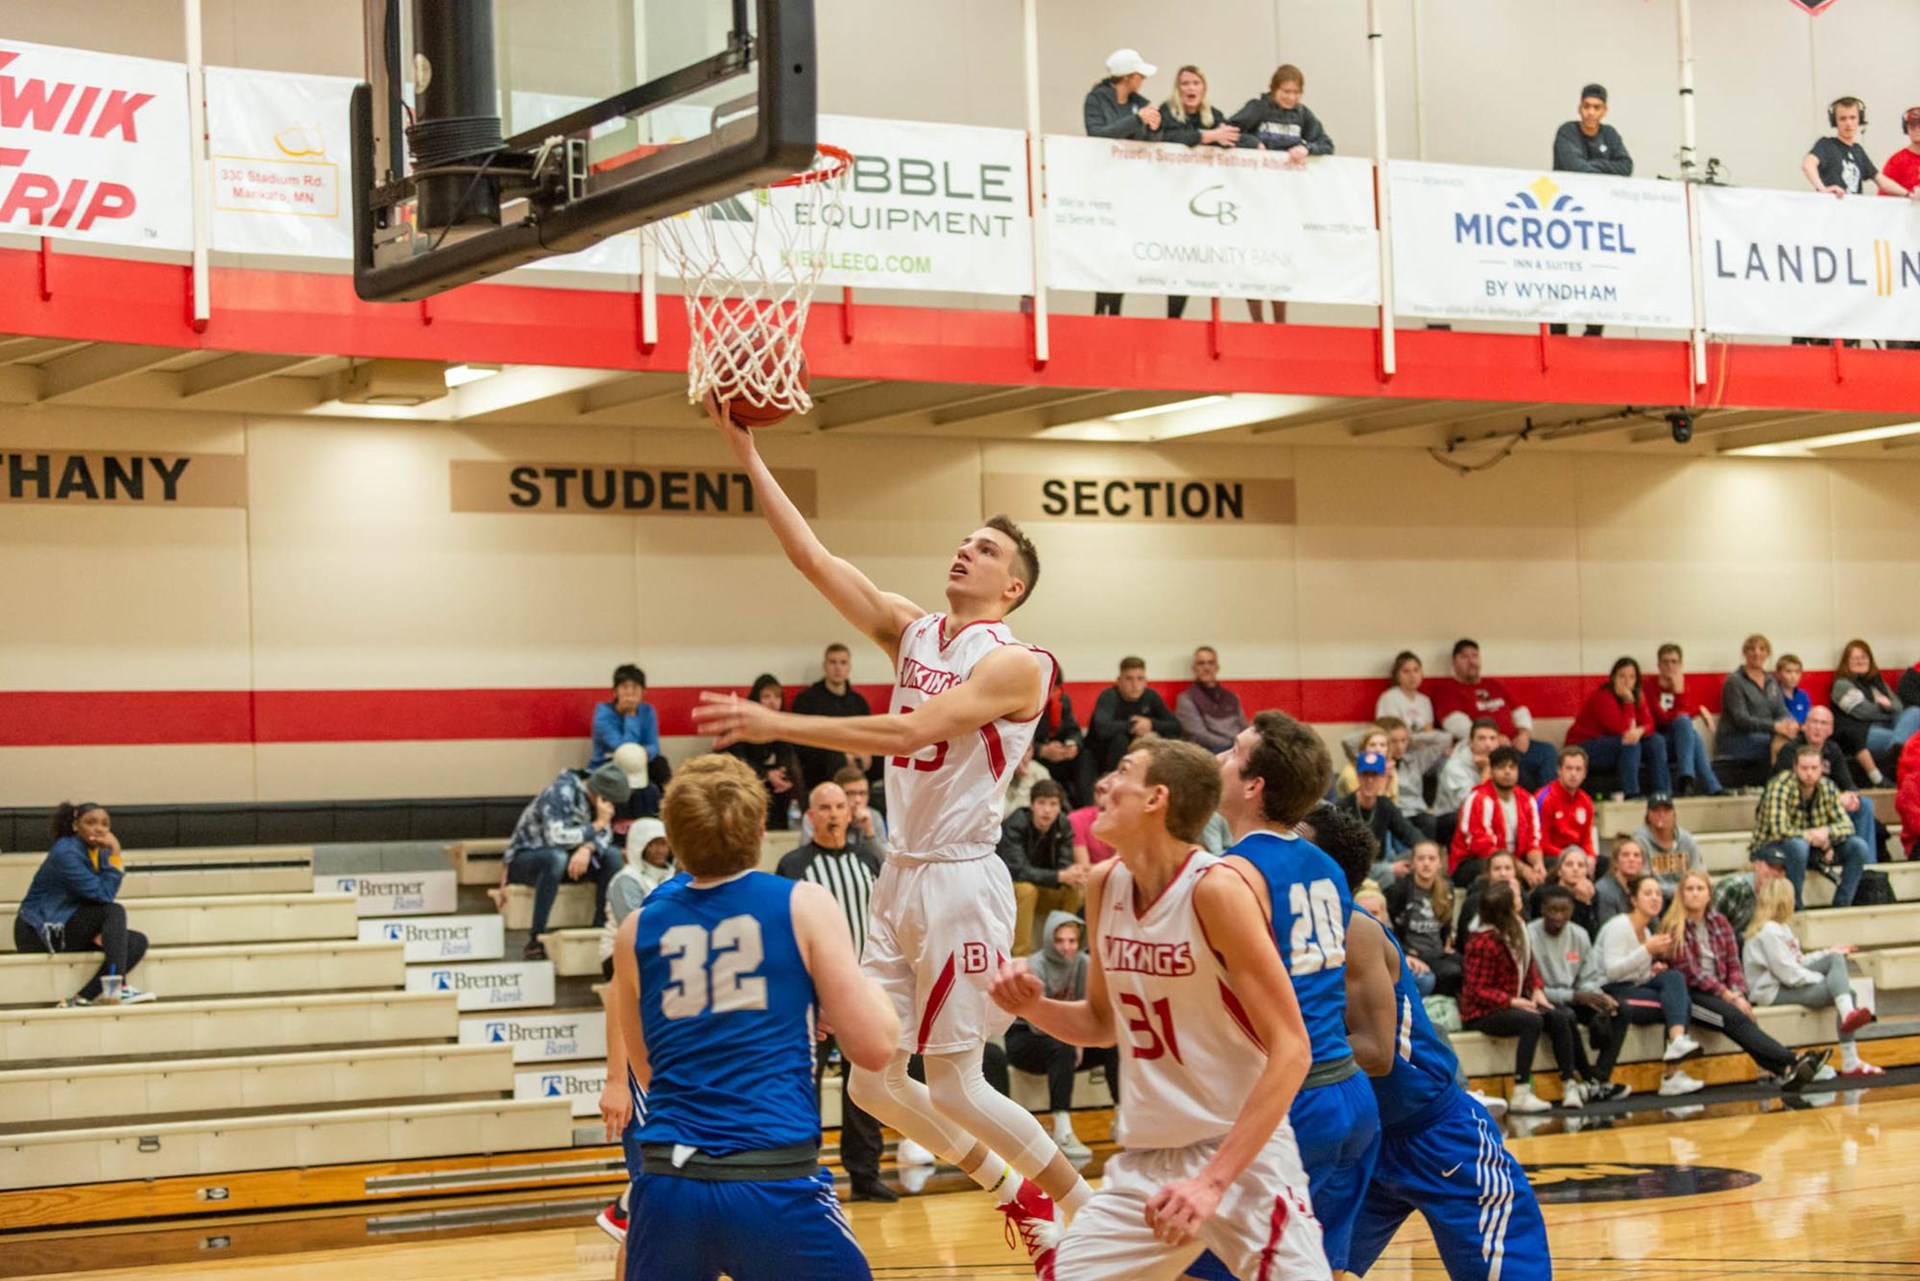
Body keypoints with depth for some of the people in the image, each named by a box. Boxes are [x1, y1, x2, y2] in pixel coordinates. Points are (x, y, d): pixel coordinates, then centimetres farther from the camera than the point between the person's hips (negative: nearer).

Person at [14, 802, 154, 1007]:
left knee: (138, 943, -6)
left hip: (67, 931, 9)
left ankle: (82, 998, -17)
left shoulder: (100, 853, 7)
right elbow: (103, 895, -23)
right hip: (39, 932, -8)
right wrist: (116, 856, -21)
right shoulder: (66, 853, -19)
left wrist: (101, 930, -9)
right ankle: (118, 987, -29)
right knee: (114, 912, -24)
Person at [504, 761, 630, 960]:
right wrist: (596, 825, -31)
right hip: (524, 860, -7)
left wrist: (587, 848, -31)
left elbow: (605, 834, -9)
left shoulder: (594, 796, -3)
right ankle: (536, 939, -38)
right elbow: (556, 837, -38)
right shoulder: (559, 794, -26)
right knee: (556, 857, -39)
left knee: (612, 855, -13)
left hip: (560, 856, 7)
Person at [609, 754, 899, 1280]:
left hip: (667, 1182, 4)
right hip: (774, 1183, -3)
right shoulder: (804, 905, 0)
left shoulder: (637, 930, 10)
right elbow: (874, 1046, -1)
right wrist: (869, 984, 19)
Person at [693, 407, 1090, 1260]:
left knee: (952, 1085, -3)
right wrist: (746, 453, -3)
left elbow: (913, 730, -24)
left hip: (960, 880, -7)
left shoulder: (1016, 662, -11)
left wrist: (777, 725, -30)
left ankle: (1088, 1207, 16)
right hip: (899, 877, 7)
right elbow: (811, 556, 4)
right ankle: (1015, 1194, 28)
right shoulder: (911, 631, 10)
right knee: (874, 1083, 8)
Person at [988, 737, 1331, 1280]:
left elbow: (1291, 1050, -19)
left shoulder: (1216, 889, -18)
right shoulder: (1104, 886, 3)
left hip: (1242, 1153, -6)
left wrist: (1213, 1179, -24)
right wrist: (1035, 1007, -4)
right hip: (1144, 1159, 6)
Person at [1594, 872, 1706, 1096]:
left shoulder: (1647, 931, 19)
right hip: (1611, 994, -8)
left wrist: (1653, 970, 5)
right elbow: (1612, 971, -19)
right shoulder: (1619, 927, -7)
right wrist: (1647, 950, -24)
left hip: (1636, 990, 8)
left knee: (1674, 977, -22)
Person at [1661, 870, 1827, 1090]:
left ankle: (1784, 1069, -49)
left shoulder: (1719, 922, 14)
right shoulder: (1673, 927, -3)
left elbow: (1733, 965, 11)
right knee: (1735, 1017, -30)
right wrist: (1727, 994, -15)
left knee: (1738, 1016, -30)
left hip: (1722, 993, 4)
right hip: (1689, 995, -4)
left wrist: (1738, 994, -8)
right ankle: (1792, 1061, -44)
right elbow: (1690, 973, -9)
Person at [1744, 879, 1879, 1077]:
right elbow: (1789, 975, -21)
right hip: (1773, 992, -11)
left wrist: (1830, 953, 18)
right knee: (1843, 990, -19)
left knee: (1836, 959, -4)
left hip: (1789, 983, 11)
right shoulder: (1768, 932, -17)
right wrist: (1823, 979, -12)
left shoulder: (1779, 927, 18)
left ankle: (1848, 1013, -23)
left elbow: (1797, 962, 18)